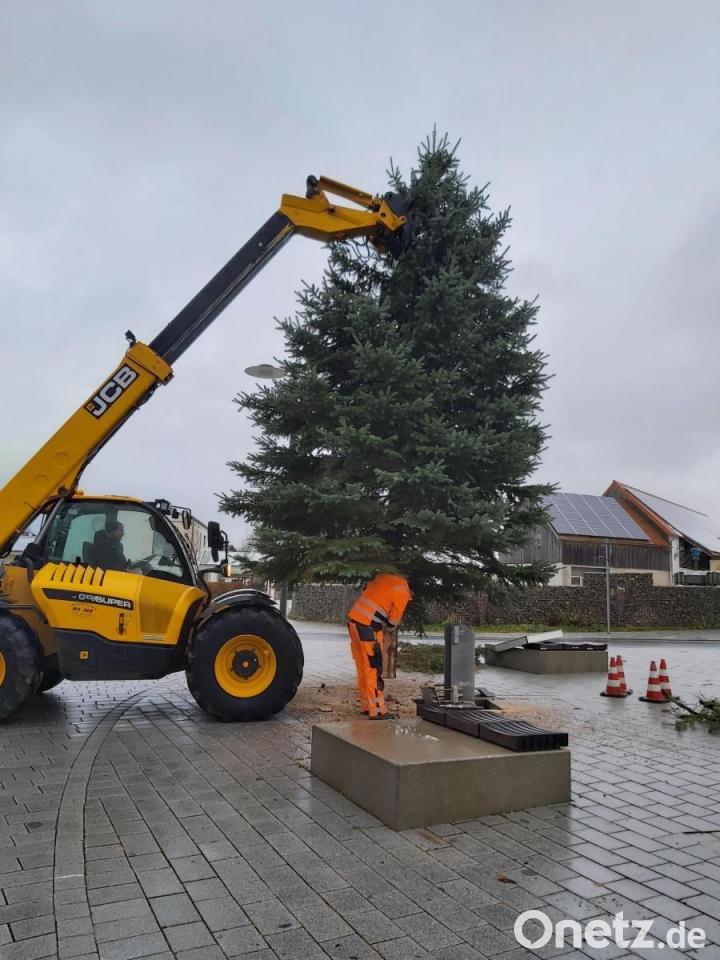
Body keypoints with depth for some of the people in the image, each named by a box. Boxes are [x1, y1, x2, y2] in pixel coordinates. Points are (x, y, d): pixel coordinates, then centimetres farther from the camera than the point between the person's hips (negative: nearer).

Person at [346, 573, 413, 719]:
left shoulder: (386, 577, 13)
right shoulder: (403, 592, -7)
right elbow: (394, 621, -2)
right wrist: (384, 627, 19)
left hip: (353, 619, 8)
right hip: (368, 626, -8)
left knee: (363, 667, 14)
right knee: (374, 669, -3)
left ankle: (367, 706, 22)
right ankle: (377, 711, -1)